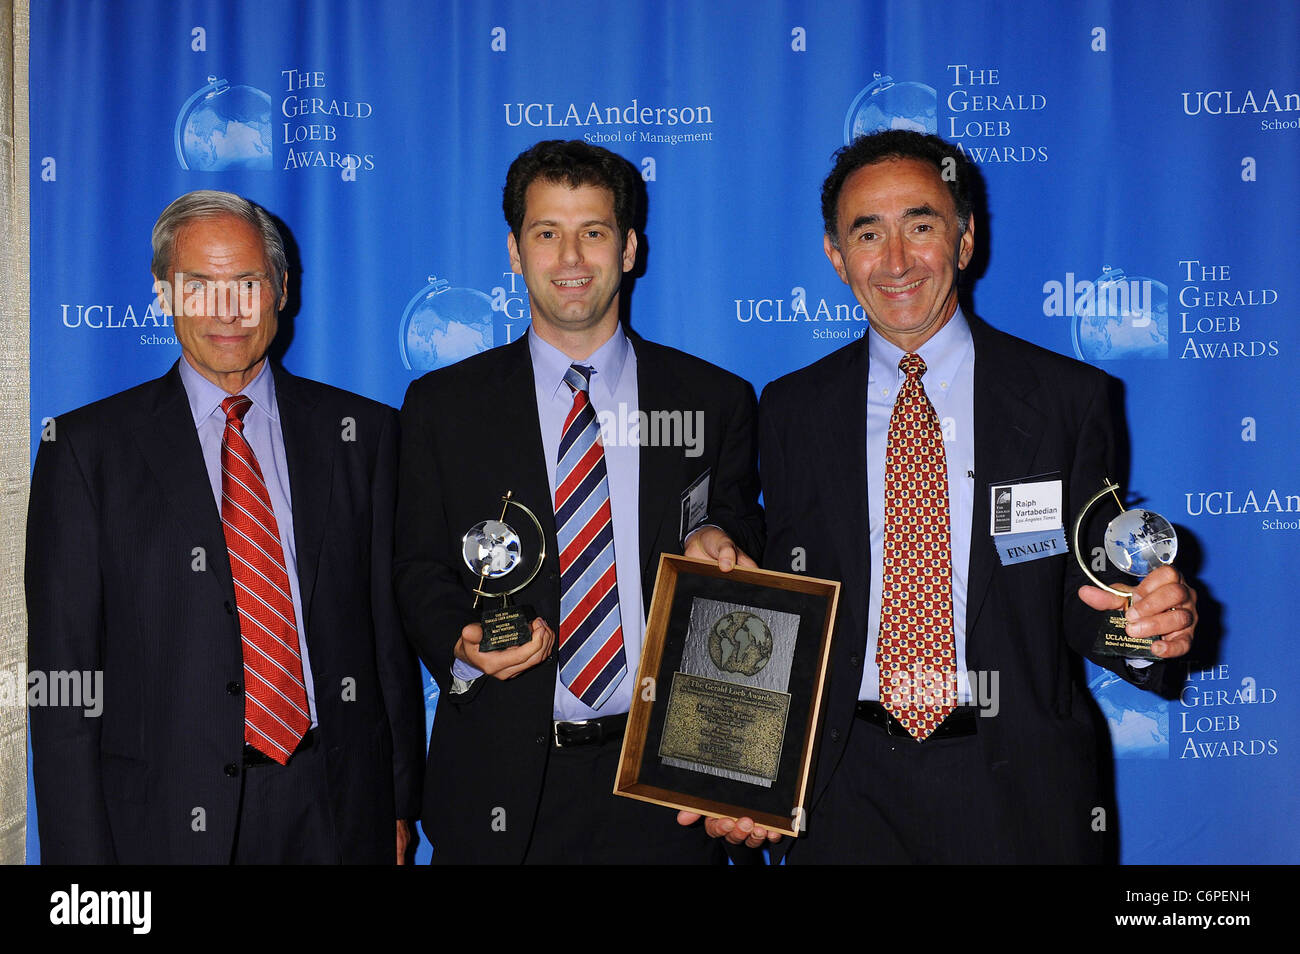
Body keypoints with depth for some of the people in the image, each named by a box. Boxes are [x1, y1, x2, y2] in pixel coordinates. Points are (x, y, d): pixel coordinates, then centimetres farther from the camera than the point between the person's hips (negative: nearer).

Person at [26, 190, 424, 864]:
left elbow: (392, 630, 5)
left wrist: (402, 806, 4)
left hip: (338, 809, 2)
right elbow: (62, 668, -3)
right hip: (168, 817, -1)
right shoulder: (87, 448, -1)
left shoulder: (361, 433, 4)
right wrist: (82, 851, -8)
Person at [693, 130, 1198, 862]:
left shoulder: (1069, 397, -3)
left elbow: (1083, 596, 1)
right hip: (848, 786, 1)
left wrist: (1147, 627, -22)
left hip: (1021, 792, -1)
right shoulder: (791, 411, 2)